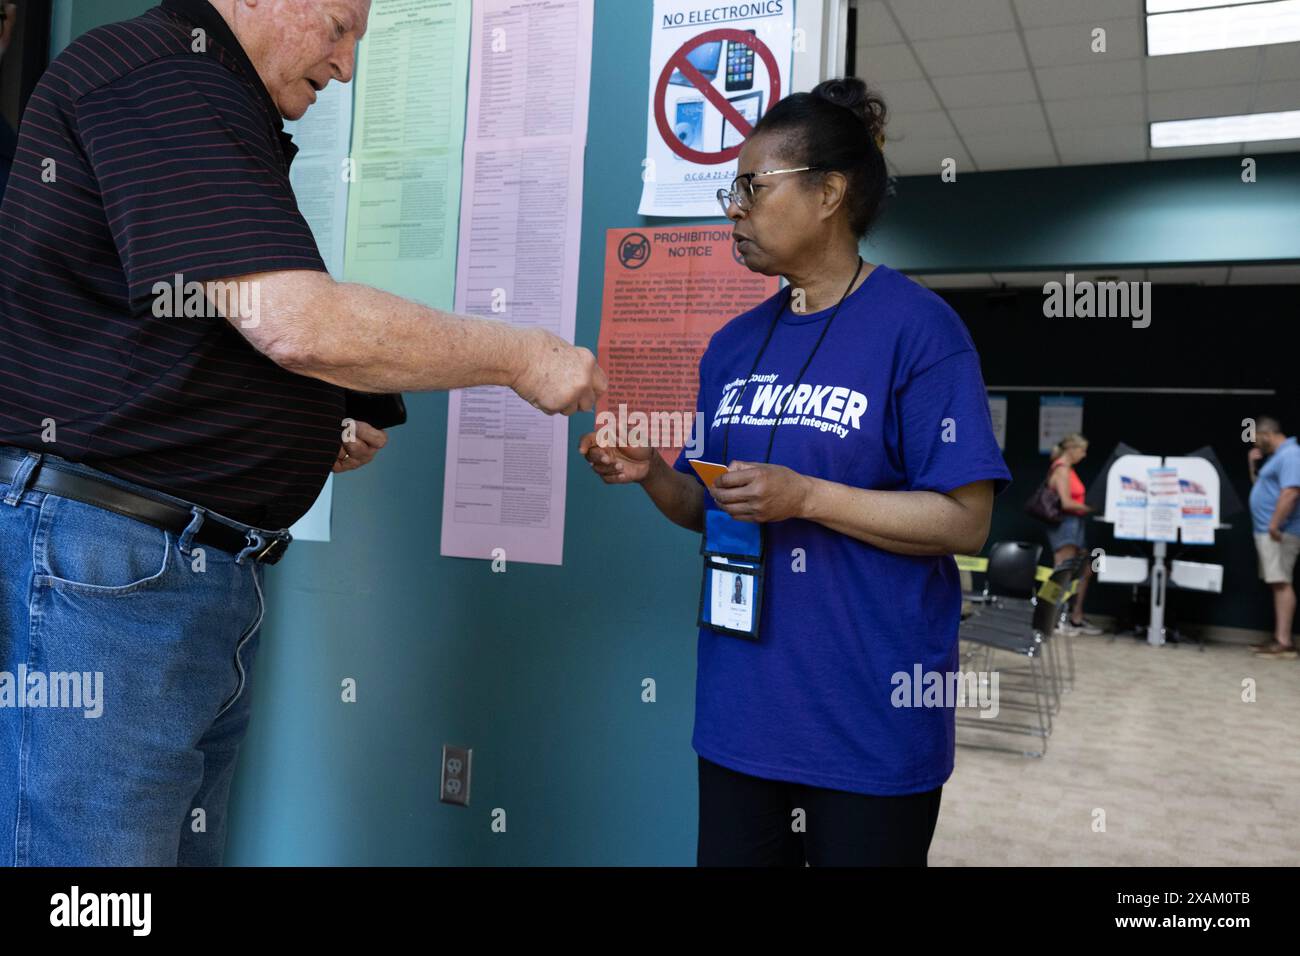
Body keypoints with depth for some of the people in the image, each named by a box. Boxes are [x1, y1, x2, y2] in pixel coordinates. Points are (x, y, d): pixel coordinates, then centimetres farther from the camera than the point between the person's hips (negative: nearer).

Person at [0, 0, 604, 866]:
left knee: (188, 845, 15)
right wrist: (520, 356, -12)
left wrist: (314, 434, 12)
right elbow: (298, 322, -23)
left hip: (212, 569, 10)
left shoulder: (211, 105, 21)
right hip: (106, 563, -10)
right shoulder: (158, 74, -11)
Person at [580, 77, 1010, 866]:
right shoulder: (734, 344, 9)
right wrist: (653, 475, -5)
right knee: (731, 851, 17)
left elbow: (965, 521, -14)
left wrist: (804, 497, -21)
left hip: (870, 715, -6)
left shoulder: (917, 327, -11)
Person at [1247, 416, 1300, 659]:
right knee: (1276, 584, 11)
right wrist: (1253, 465, 17)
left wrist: (1275, 524, -28)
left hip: (1279, 532, -11)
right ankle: (1278, 639, 15)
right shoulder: (1278, 456, 19)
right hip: (1266, 531, 11)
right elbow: (1262, 487, 31)